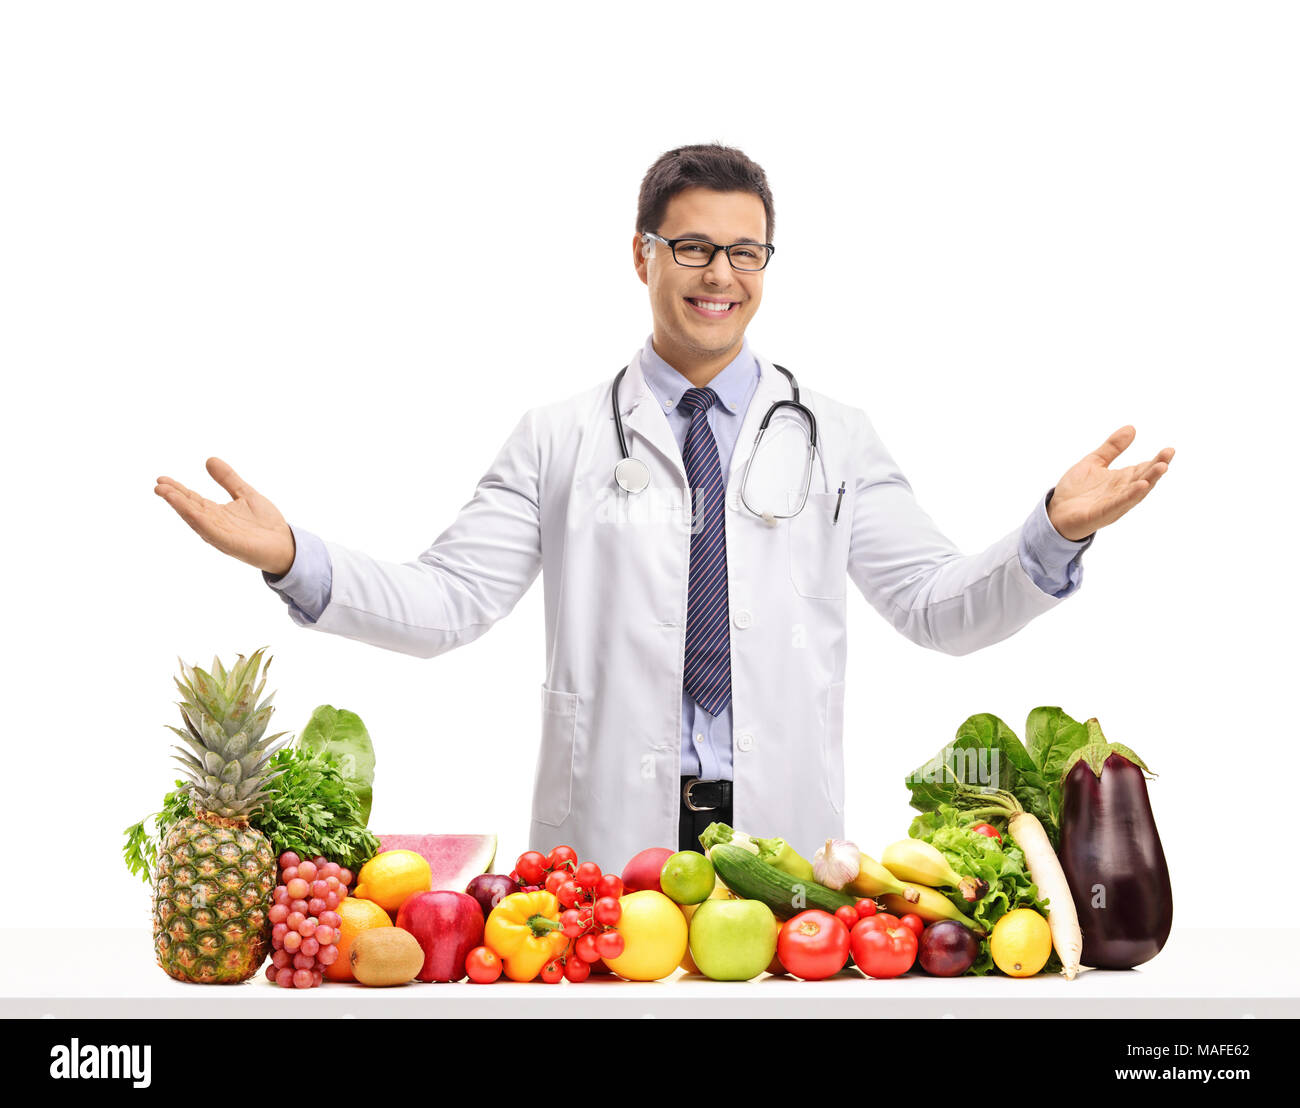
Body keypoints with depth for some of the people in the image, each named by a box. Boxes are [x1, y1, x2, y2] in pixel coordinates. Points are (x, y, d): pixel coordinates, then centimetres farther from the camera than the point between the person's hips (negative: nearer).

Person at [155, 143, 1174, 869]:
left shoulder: (833, 439, 8)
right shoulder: (559, 442, 6)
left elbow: (944, 610, 3)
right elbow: (444, 604, 0)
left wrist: (1054, 535, -14)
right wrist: (292, 559, -14)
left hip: (786, 834, 1)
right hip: (606, 835, 0)